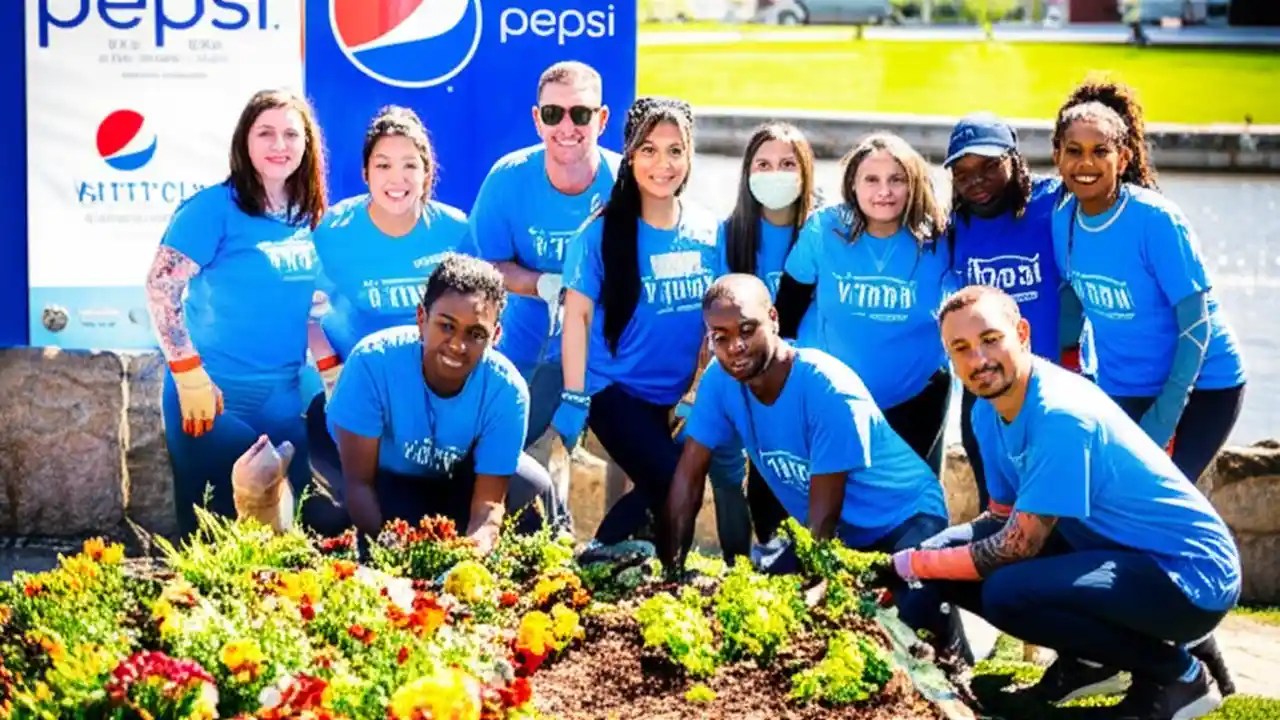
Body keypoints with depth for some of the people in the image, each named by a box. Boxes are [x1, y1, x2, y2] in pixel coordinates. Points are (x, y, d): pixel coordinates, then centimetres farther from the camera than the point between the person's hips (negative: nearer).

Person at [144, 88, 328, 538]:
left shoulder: (309, 218, 7)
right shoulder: (215, 207, -11)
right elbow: (161, 287, -16)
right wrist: (189, 375, -19)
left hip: (284, 399, 6)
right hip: (218, 397, -6)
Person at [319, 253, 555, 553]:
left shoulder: (506, 389, -29)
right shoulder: (373, 361, -34)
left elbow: (489, 503, -28)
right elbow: (358, 481, -28)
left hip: (458, 481, 2)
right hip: (384, 481, -2)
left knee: (532, 489, -21)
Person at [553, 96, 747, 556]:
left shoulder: (708, 232, 2)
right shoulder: (604, 232, -10)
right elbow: (577, 317, -8)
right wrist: (574, 399, -11)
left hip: (682, 396, 5)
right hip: (617, 391, -5)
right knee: (673, 486, -17)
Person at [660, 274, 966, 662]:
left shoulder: (829, 390, -31)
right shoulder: (719, 380, -16)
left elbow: (823, 518, -27)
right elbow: (688, 477, -10)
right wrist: (670, 571, -16)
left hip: (904, 516, -6)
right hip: (839, 532, 6)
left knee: (912, 618, -31)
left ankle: (953, 670, 3)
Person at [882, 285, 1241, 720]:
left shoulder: (1060, 415, -26)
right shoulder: (988, 411, 2)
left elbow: (1019, 545, -25)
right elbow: (1003, 515, 11)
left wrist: (914, 564, -16)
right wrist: (925, 558, -7)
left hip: (1191, 573, -9)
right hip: (1112, 551, 9)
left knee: (1007, 592, -30)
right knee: (946, 549, -1)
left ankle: (1176, 673, -9)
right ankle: (1088, 660, 12)